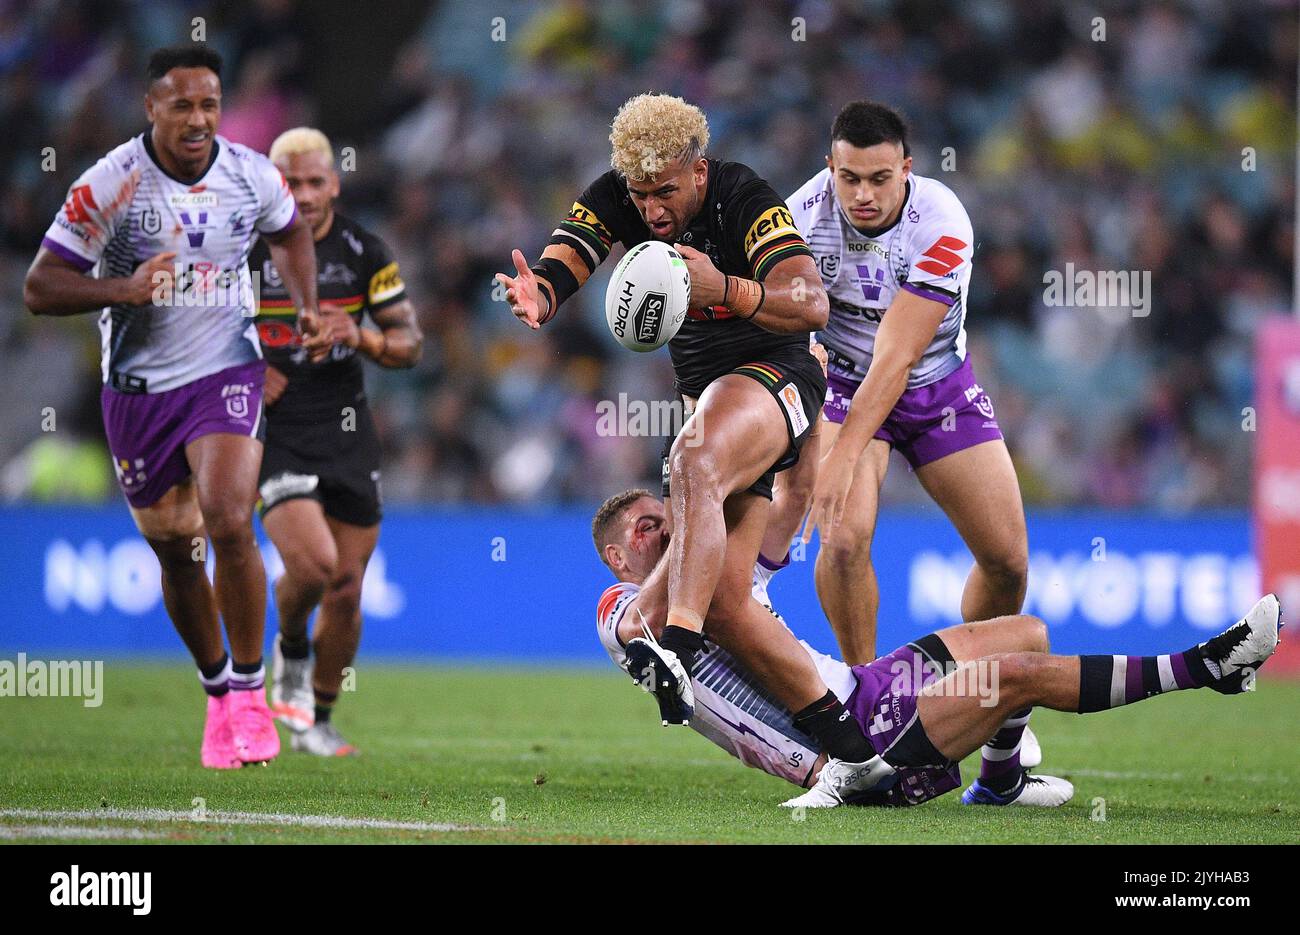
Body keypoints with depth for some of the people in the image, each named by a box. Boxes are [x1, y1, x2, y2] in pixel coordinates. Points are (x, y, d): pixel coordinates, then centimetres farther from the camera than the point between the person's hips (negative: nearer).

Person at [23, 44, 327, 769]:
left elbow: (291, 234, 18)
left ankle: (250, 691, -6)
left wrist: (308, 308, 3)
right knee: (175, 551, 8)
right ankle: (219, 695, 29)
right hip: (138, 387, 0)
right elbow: (40, 288, -14)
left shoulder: (255, 177, -6)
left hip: (228, 374, 0)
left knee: (228, 523, -21)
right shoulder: (110, 185, -15)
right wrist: (123, 289, -29)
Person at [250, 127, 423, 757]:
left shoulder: (364, 252, 2)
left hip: (345, 432, 3)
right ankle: (290, 651, 10)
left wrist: (363, 339, -15)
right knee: (313, 563, -23)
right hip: (271, 432, -3)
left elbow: (409, 343, 6)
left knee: (345, 593, 3)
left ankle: (317, 721, 22)